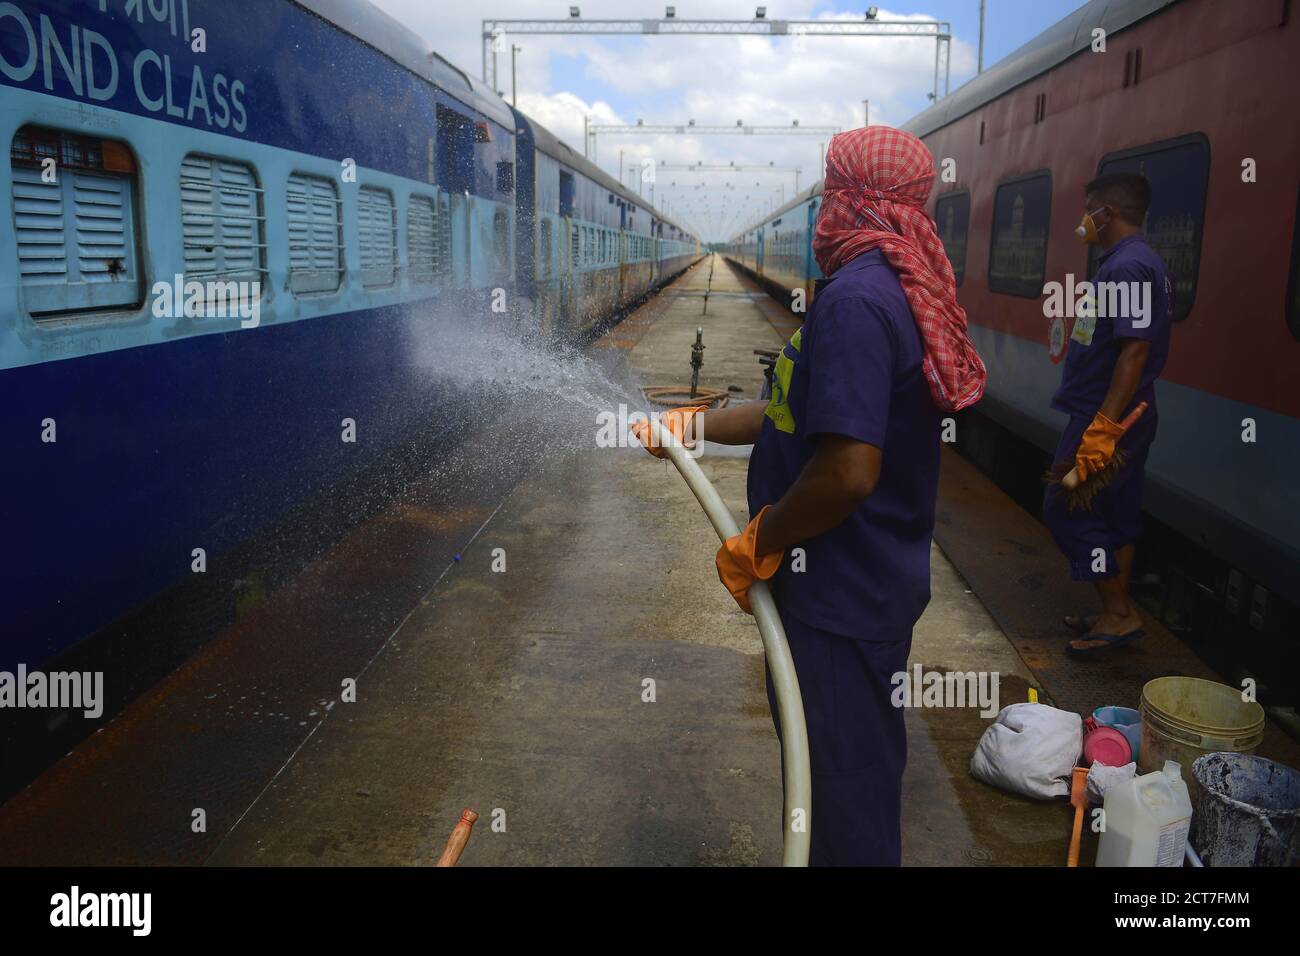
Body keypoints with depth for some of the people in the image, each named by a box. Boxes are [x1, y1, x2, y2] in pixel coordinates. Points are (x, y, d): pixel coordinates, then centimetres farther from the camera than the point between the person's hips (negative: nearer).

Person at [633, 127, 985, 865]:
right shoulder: (898, 290, 10)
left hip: (841, 598, -10)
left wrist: (760, 543, -16)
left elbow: (847, 470, -31)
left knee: (844, 786, 8)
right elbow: (800, 414, 15)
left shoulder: (855, 299, -23)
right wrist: (692, 425, 15)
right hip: (873, 583, 10)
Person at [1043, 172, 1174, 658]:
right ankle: (1117, 612, 26)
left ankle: (1119, 613, 5)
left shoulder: (1127, 266, -18)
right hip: (1125, 416, 10)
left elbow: (1135, 350, -25)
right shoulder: (1139, 262, 14)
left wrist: (1102, 428, -28)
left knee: (1066, 511, -3)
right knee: (1114, 514, 16)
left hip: (1106, 417, -10)